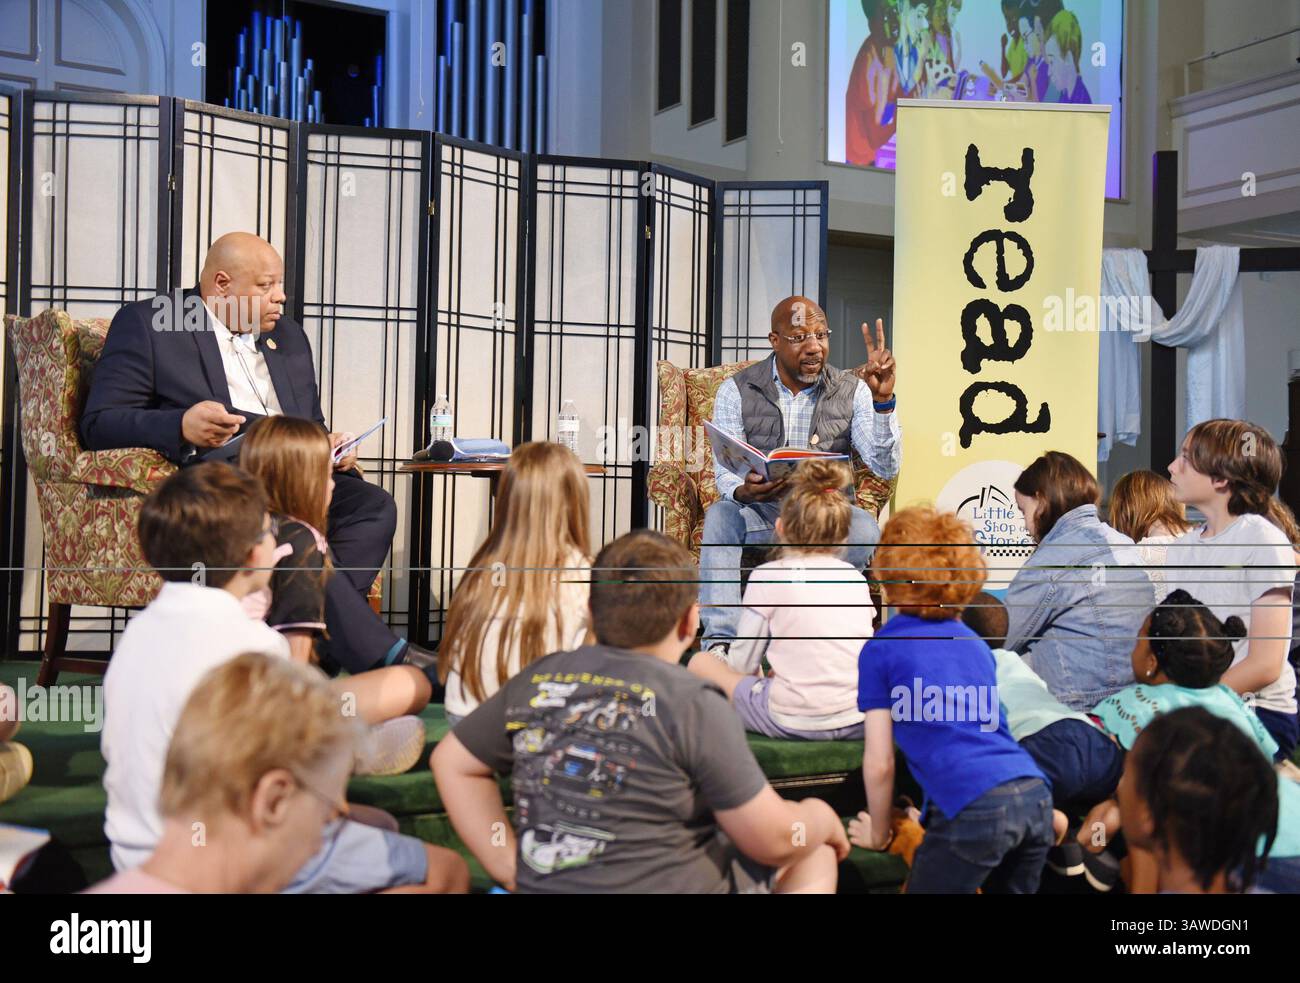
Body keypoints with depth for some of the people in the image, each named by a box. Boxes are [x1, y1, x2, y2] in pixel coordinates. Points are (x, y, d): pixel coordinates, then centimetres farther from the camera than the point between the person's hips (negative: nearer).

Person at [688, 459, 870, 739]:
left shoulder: (768, 576, -4)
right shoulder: (856, 578, 8)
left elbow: (742, 664, 0)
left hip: (794, 724, -5)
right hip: (858, 725, 5)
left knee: (701, 662, 14)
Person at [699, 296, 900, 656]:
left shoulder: (851, 391, 4)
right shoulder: (737, 391, 2)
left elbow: (886, 467, -4)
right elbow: (725, 472, -5)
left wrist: (883, 400, -17)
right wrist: (744, 492, -30)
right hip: (760, 515, 0)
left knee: (864, 528, -32)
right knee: (720, 516, -33)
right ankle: (719, 639, -40)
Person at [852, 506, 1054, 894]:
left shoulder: (882, 649, 7)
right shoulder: (975, 643, 23)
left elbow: (879, 763, 6)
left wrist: (878, 834, 21)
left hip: (974, 807, -6)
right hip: (1035, 796, 6)